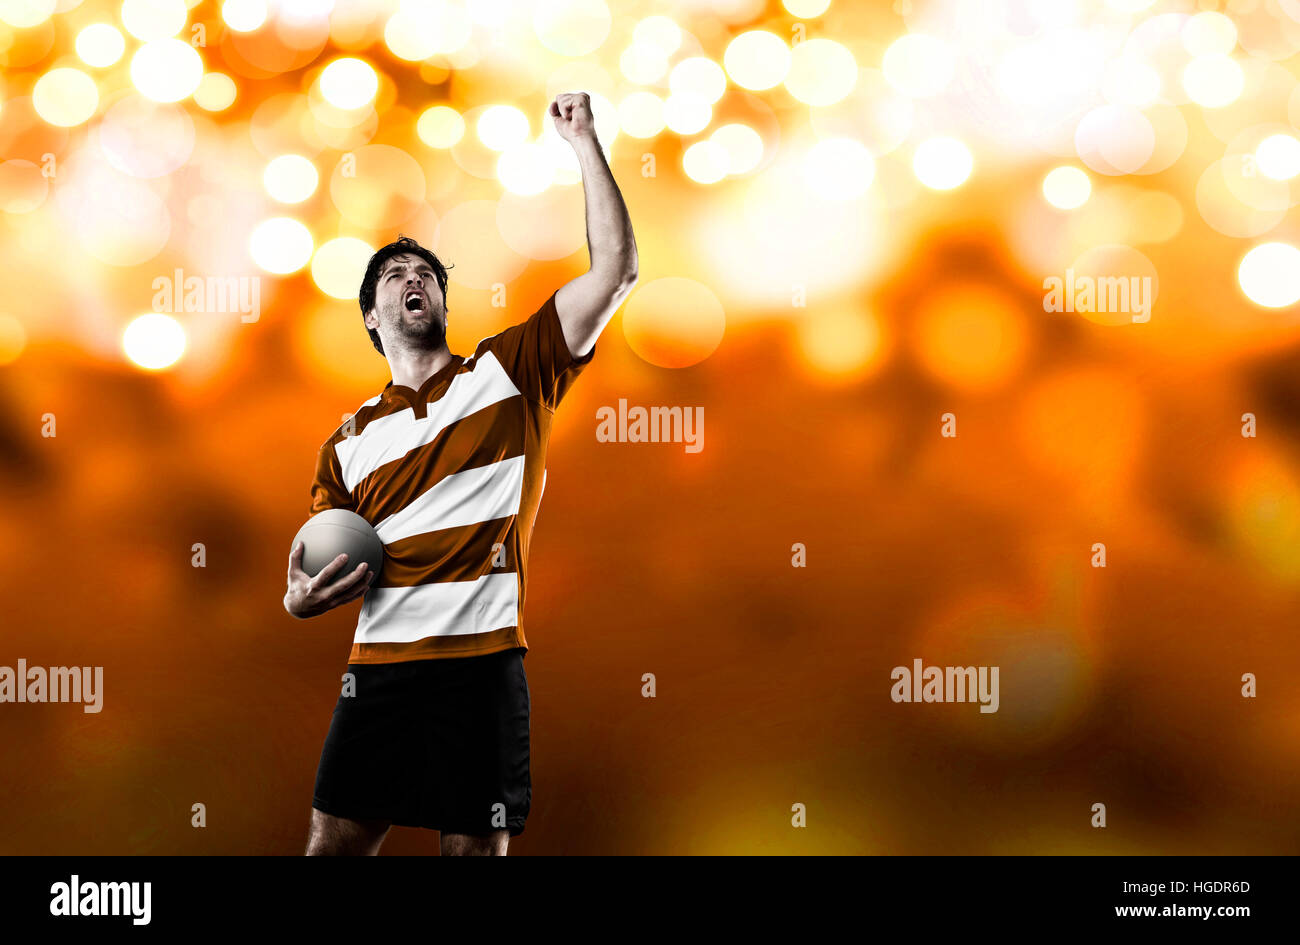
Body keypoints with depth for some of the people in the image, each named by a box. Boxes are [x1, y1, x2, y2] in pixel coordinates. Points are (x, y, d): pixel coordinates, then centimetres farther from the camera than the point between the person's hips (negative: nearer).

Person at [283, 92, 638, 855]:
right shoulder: (348, 443, 17)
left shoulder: (509, 372, 8)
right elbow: (332, 567, 21)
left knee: (478, 846, 1)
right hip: (380, 667, 3)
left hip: (484, 662, -3)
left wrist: (586, 142, -1)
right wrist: (301, 598, -3)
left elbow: (616, 270, 0)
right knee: (335, 842, 3)